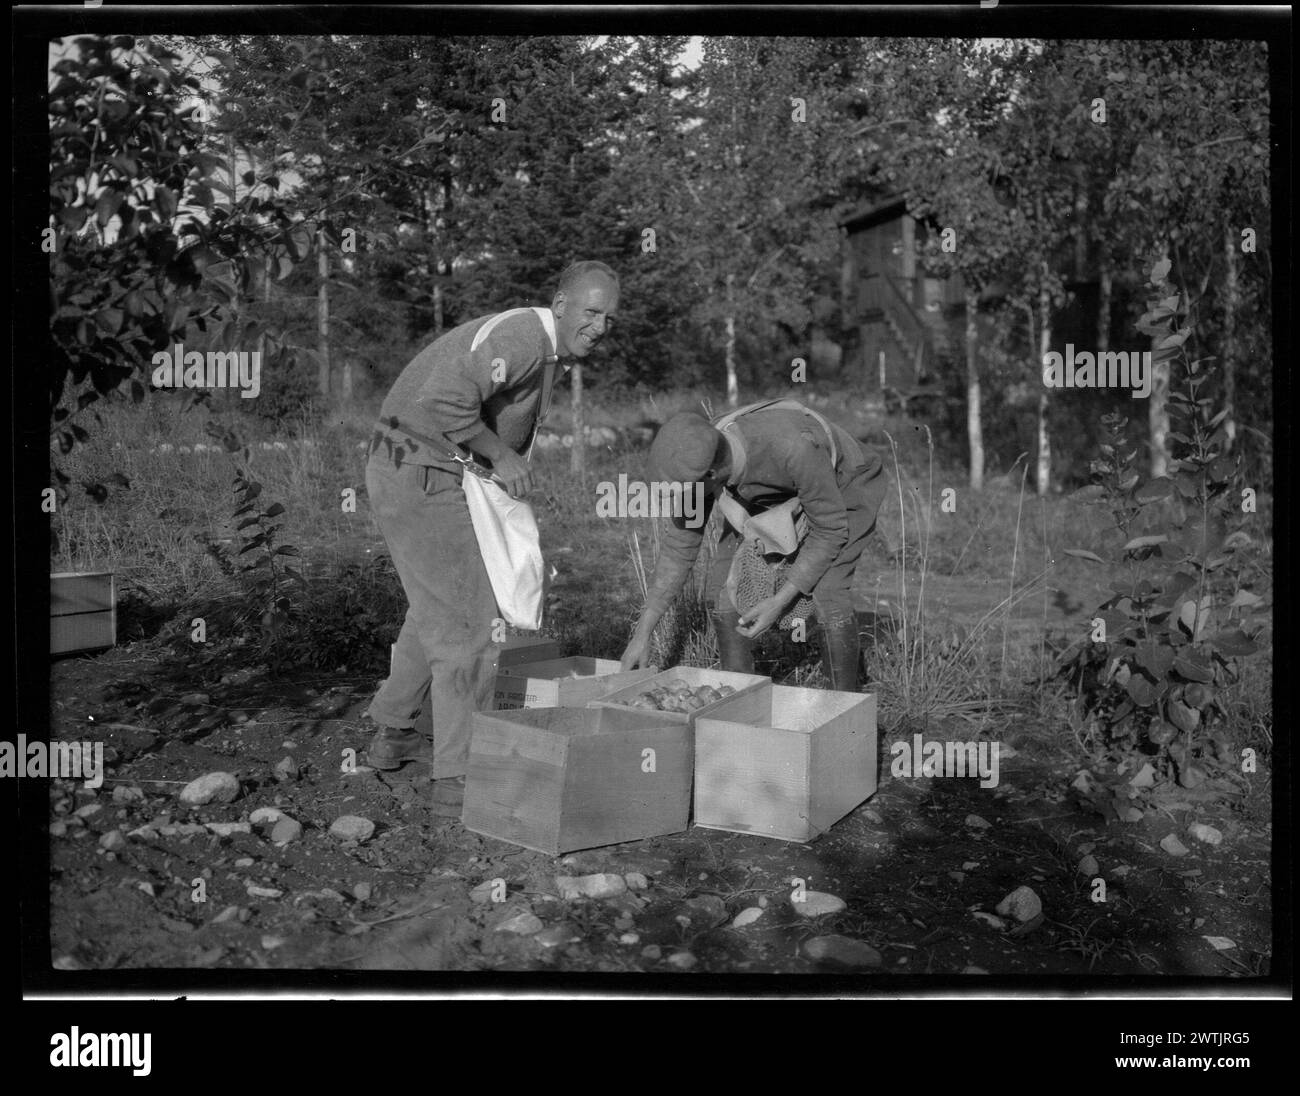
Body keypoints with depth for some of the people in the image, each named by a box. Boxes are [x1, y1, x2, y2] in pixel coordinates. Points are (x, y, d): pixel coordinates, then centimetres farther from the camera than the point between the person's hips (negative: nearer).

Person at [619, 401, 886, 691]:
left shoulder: (793, 446, -46)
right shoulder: (697, 460, -26)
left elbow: (831, 531, -32)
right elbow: (679, 546, -15)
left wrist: (779, 601, -34)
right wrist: (642, 633, -14)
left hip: (842, 490, -5)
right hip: (770, 498, 5)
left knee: (828, 594, -25)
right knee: (722, 587, -9)